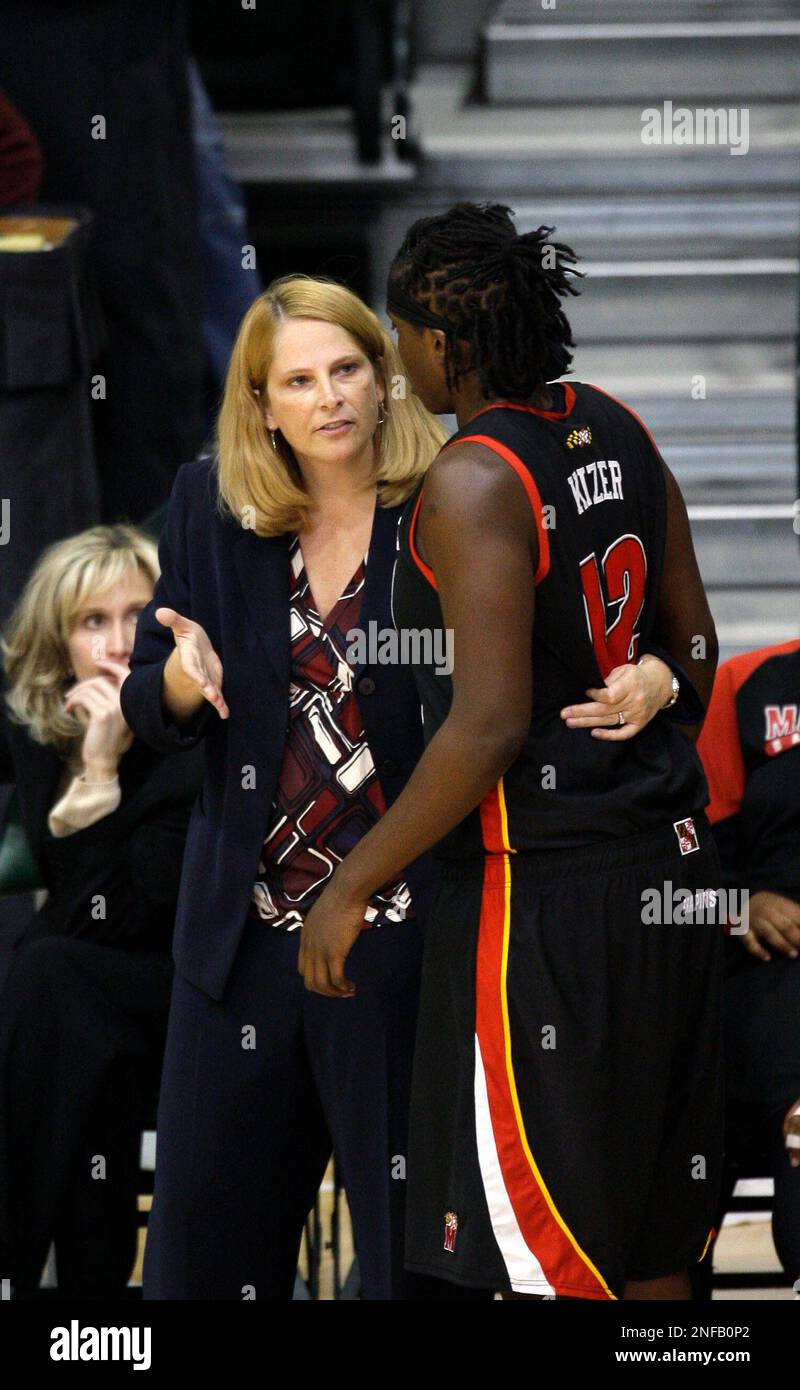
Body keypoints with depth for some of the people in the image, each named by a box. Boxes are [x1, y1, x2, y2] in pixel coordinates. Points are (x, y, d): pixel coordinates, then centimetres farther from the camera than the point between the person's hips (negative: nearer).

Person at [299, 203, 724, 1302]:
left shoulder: (472, 483, -18)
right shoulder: (613, 430, 5)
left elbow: (488, 725, -22)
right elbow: (694, 643, 11)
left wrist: (352, 888, -16)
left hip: (545, 891, -8)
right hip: (670, 859, 8)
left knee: (550, 1254, 1)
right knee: (653, 1230, 18)